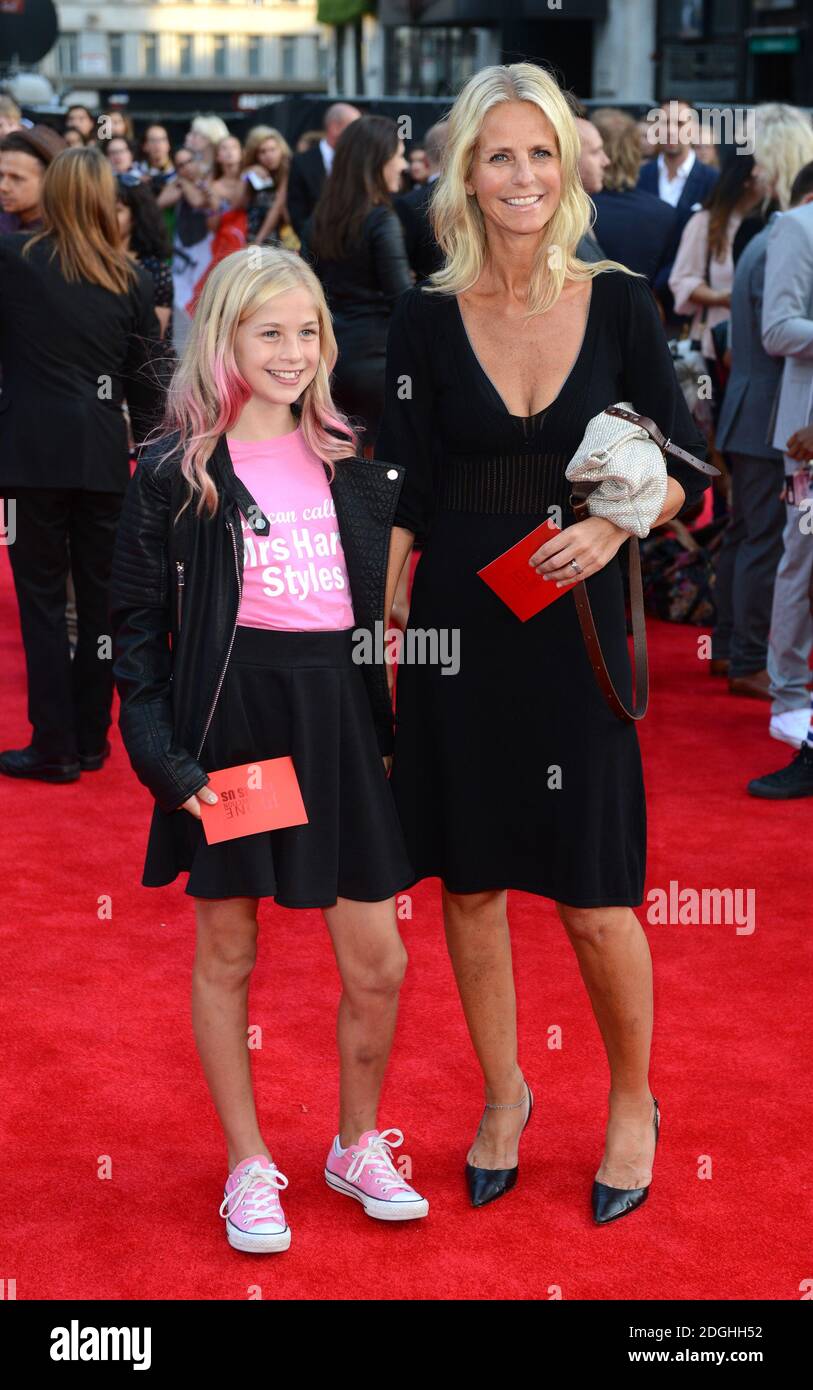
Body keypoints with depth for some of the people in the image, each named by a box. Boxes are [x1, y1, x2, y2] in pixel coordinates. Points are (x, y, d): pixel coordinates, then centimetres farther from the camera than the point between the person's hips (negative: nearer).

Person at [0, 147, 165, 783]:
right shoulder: (132, 279, 2)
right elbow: (146, 378, 6)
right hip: (103, 452, 3)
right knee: (100, 593, 12)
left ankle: (55, 746, 5)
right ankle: (91, 738, 20)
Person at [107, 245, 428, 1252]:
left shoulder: (352, 462, 11)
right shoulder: (173, 472, -1)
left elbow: (393, 594, 14)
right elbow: (137, 623, -1)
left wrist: (402, 729, 5)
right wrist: (159, 752, -10)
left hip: (339, 719, 3)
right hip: (227, 721, -3)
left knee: (377, 964, 5)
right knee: (226, 952, 8)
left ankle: (358, 1145, 27)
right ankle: (248, 1167, 24)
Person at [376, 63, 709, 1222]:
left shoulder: (620, 304, -2)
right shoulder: (428, 319, -1)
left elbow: (682, 467, 2)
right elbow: (406, 497, 1)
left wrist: (613, 527, -17)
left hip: (577, 622, -1)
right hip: (459, 620, 1)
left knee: (593, 896, 1)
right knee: (470, 879, 11)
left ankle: (634, 1102, 26)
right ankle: (504, 1095, 32)